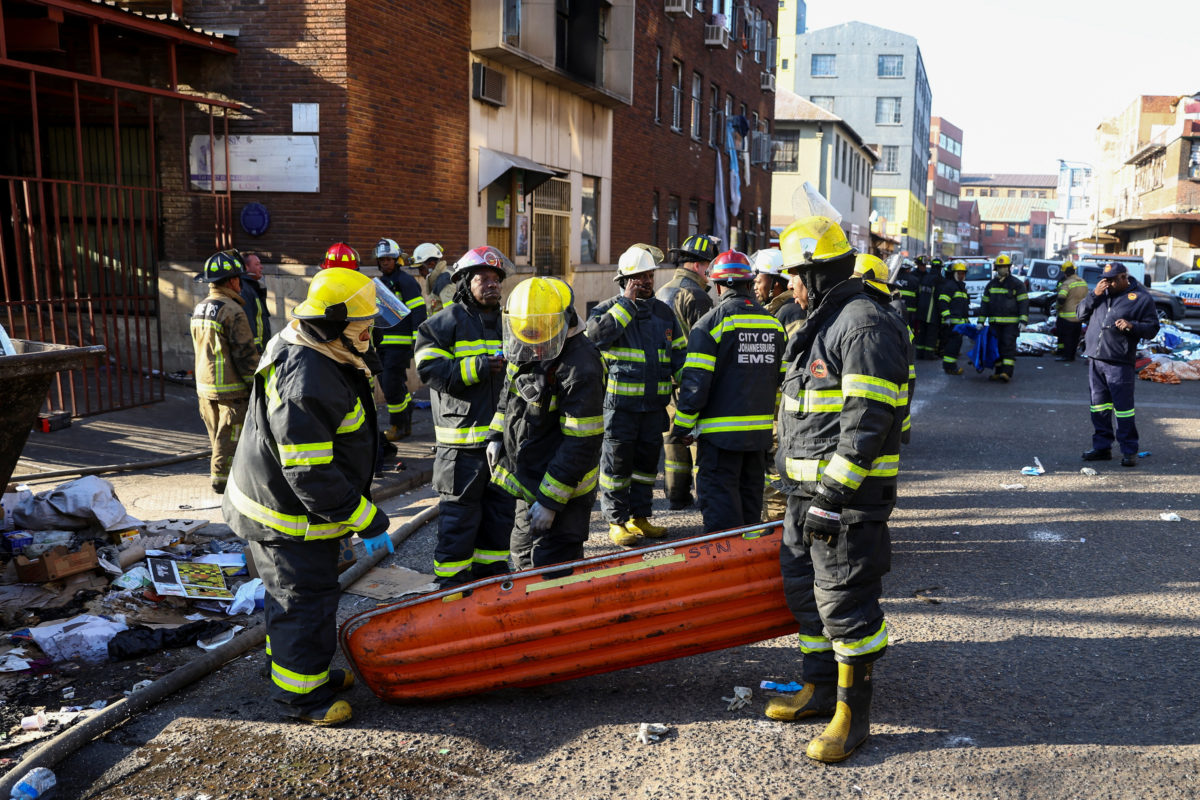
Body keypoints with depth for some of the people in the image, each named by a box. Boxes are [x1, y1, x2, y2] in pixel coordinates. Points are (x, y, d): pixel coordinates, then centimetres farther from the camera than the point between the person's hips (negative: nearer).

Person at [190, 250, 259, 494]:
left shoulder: (199, 309, 11)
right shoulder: (232, 311, -18)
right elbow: (246, 354, -19)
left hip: (205, 386, 9)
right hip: (230, 388, -9)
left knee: (218, 435, 18)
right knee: (229, 436, 0)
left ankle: (219, 473, 29)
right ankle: (222, 478, 5)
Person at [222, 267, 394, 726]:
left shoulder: (316, 358, 4)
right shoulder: (306, 382, -31)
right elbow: (310, 476, -33)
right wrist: (368, 523, -27)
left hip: (294, 502, 10)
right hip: (288, 520, -10)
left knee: (296, 595, 23)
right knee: (306, 601, 3)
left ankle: (308, 671, 41)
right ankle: (300, 696, 21)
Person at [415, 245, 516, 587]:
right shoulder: (445, 323, -4)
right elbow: (431, 369, -15)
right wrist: (479, 367, -22)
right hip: (463, 438, -6)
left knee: (500, 508, 15)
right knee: (460, 511, -1)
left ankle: (491, 570, 29)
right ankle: (451, 578, 11)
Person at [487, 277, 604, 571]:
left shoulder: (580, 369, -25)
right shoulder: (523, 351, 3)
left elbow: (581, 445, -26)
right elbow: (509, 397, 24)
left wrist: (550, 502, -25)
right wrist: (495, 435, 12)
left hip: (561, 491, -9)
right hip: (528, 482, 9)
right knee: (524, 558, 25)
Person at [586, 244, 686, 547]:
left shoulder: (664, 311, 13)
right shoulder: (608, 309, -3)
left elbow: (680, 353, 20)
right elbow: (597, 335, -25)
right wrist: (627, 302, -20)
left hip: (654, 404, 5)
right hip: (619, 403, -5)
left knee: (647, 461, 12)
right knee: (617, 462, 1)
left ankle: (640, 517, 25)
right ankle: (617, 522, 11)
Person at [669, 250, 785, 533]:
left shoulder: (710, 323, -11)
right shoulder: (773, 324, 9)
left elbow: (695, 382, -15)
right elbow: (782, 378, 14)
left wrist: (683, 426, -6)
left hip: (720, 432, -7)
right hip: (760, 430, 7)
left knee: (720, 498, -1)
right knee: (750, 492, 19)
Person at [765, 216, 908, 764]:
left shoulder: (865, 325, -16)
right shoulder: (822, 324, 18)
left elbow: (867, 420, -23)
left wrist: (833, 492, -25)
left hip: (847, 493, -10)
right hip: (808, 491, 11)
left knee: (844, 601, -4)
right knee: (804, 590, 17)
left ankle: (852, 713, 9)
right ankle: (820, 687, 32)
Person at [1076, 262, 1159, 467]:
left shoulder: (1141, 298, -1)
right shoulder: (1102, 293, 14)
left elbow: (1152, 329, 0)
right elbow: (1081, 314, 11)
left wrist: (1132, 326, -19)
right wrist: (1094, 295, -3)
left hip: (1119, 363, -5)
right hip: (1095, 359, 5)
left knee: (1123, 406, -4)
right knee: (1098, 404, 10)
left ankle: (1129, 451, 4)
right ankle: (1102, 447, 20)